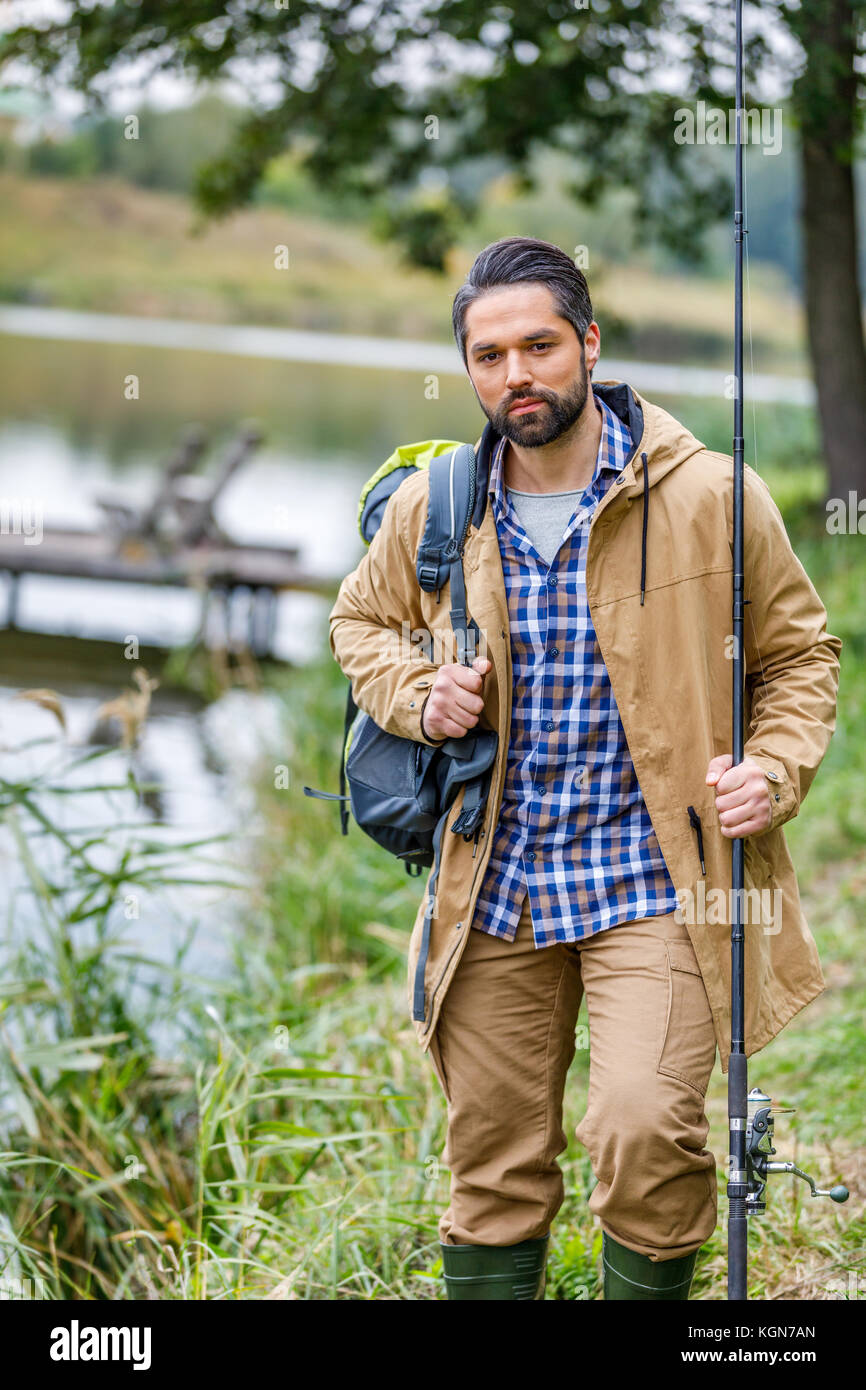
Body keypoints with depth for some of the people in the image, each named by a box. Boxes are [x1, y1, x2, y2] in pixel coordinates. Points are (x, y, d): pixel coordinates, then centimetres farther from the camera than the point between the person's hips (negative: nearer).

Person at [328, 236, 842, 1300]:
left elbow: (799, 654, 7)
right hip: (495, 883, 3)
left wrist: (774, 772, -10)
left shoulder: (711, 495, -6)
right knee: (492, 1162, 10)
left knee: (642, 1131, -19)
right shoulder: (431, 507, 2)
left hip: (653, 880, -3)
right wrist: (417, 694, 1)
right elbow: (360, 618, 22)